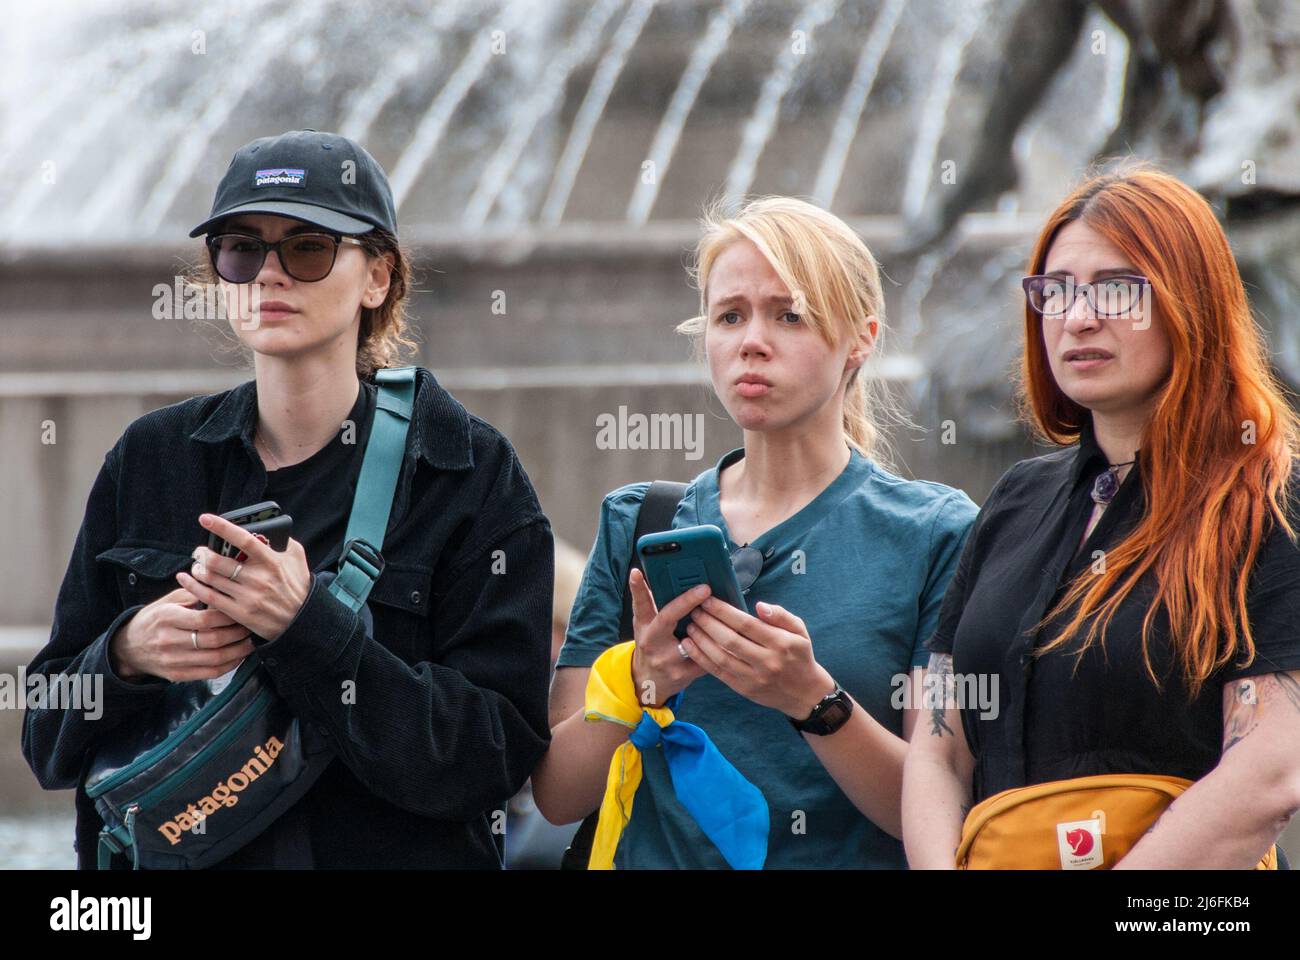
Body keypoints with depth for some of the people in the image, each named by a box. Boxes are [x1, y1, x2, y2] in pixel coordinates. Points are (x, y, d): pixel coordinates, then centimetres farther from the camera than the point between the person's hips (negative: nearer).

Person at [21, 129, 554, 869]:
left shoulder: (473, 474, -8)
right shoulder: (151, 459, 1)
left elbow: (496, 757, -16)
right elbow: (49, 744, 3)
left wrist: (305, 628, -25)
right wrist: (126, 656, -17)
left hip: (388, 851, -2)